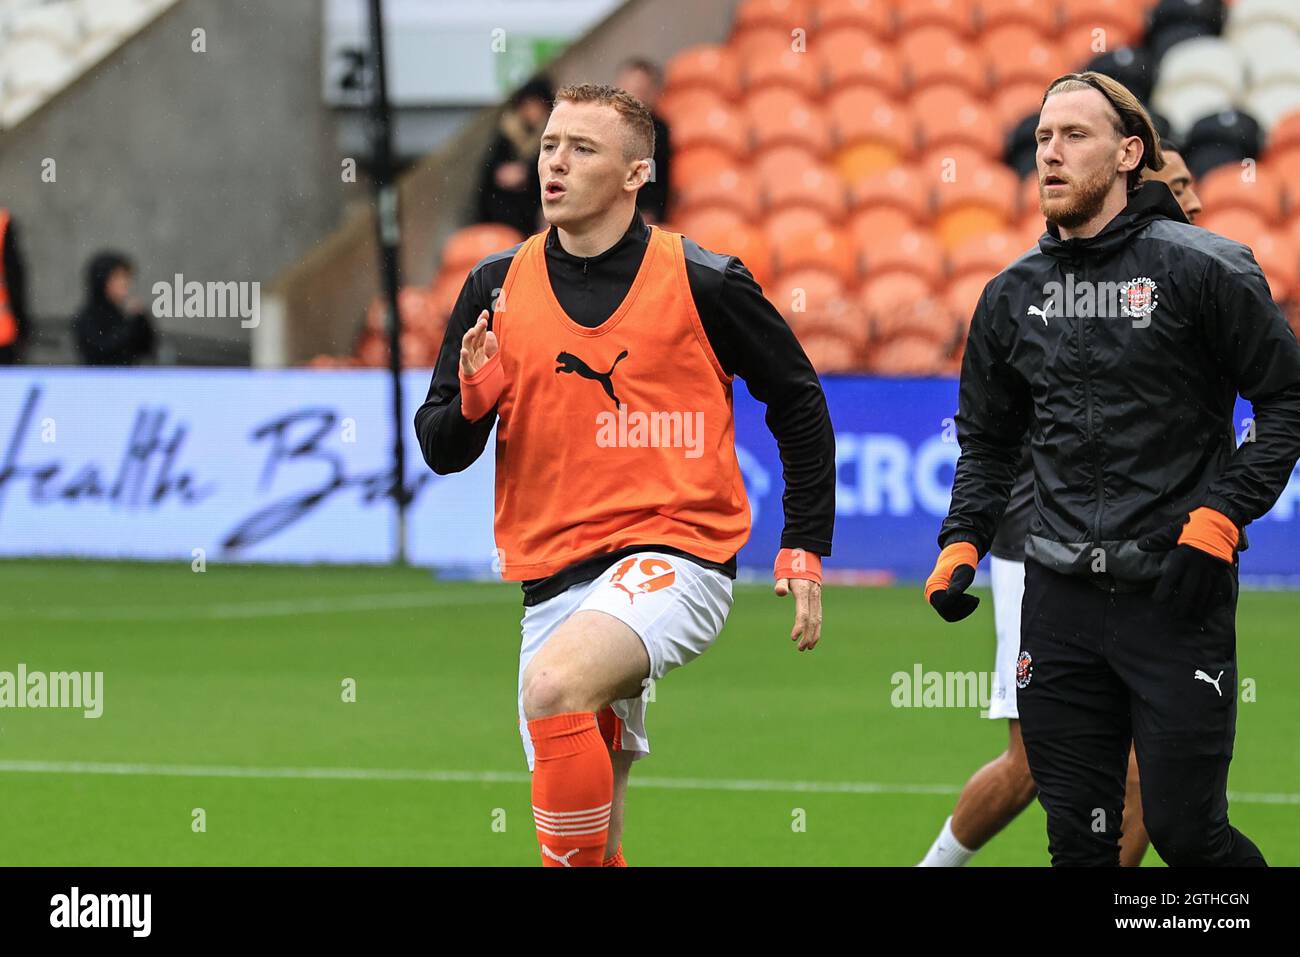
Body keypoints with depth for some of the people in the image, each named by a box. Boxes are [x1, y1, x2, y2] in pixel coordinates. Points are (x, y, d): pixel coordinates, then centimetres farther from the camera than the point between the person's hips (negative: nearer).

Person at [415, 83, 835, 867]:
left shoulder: (704, 284, -3)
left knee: (554, 684, -34)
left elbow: (800, 404, 8)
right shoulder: (498, 287, 6)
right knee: (591, 834, 8)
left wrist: (805, 551, 4)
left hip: (678, 557, -5)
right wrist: (475, 398, -14)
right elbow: (441, 450, 9)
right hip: (555, 579, 5)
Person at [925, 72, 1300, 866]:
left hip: (1175, 591, -5)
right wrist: (962, 544, 7)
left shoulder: (1204, 270, -5)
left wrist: (1221, 516, -13)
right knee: (1077, 837, 5)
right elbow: (989, 441, 22)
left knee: (1186, 830, -7)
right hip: (1060, 596, 5)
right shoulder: (1013, 295, 11)